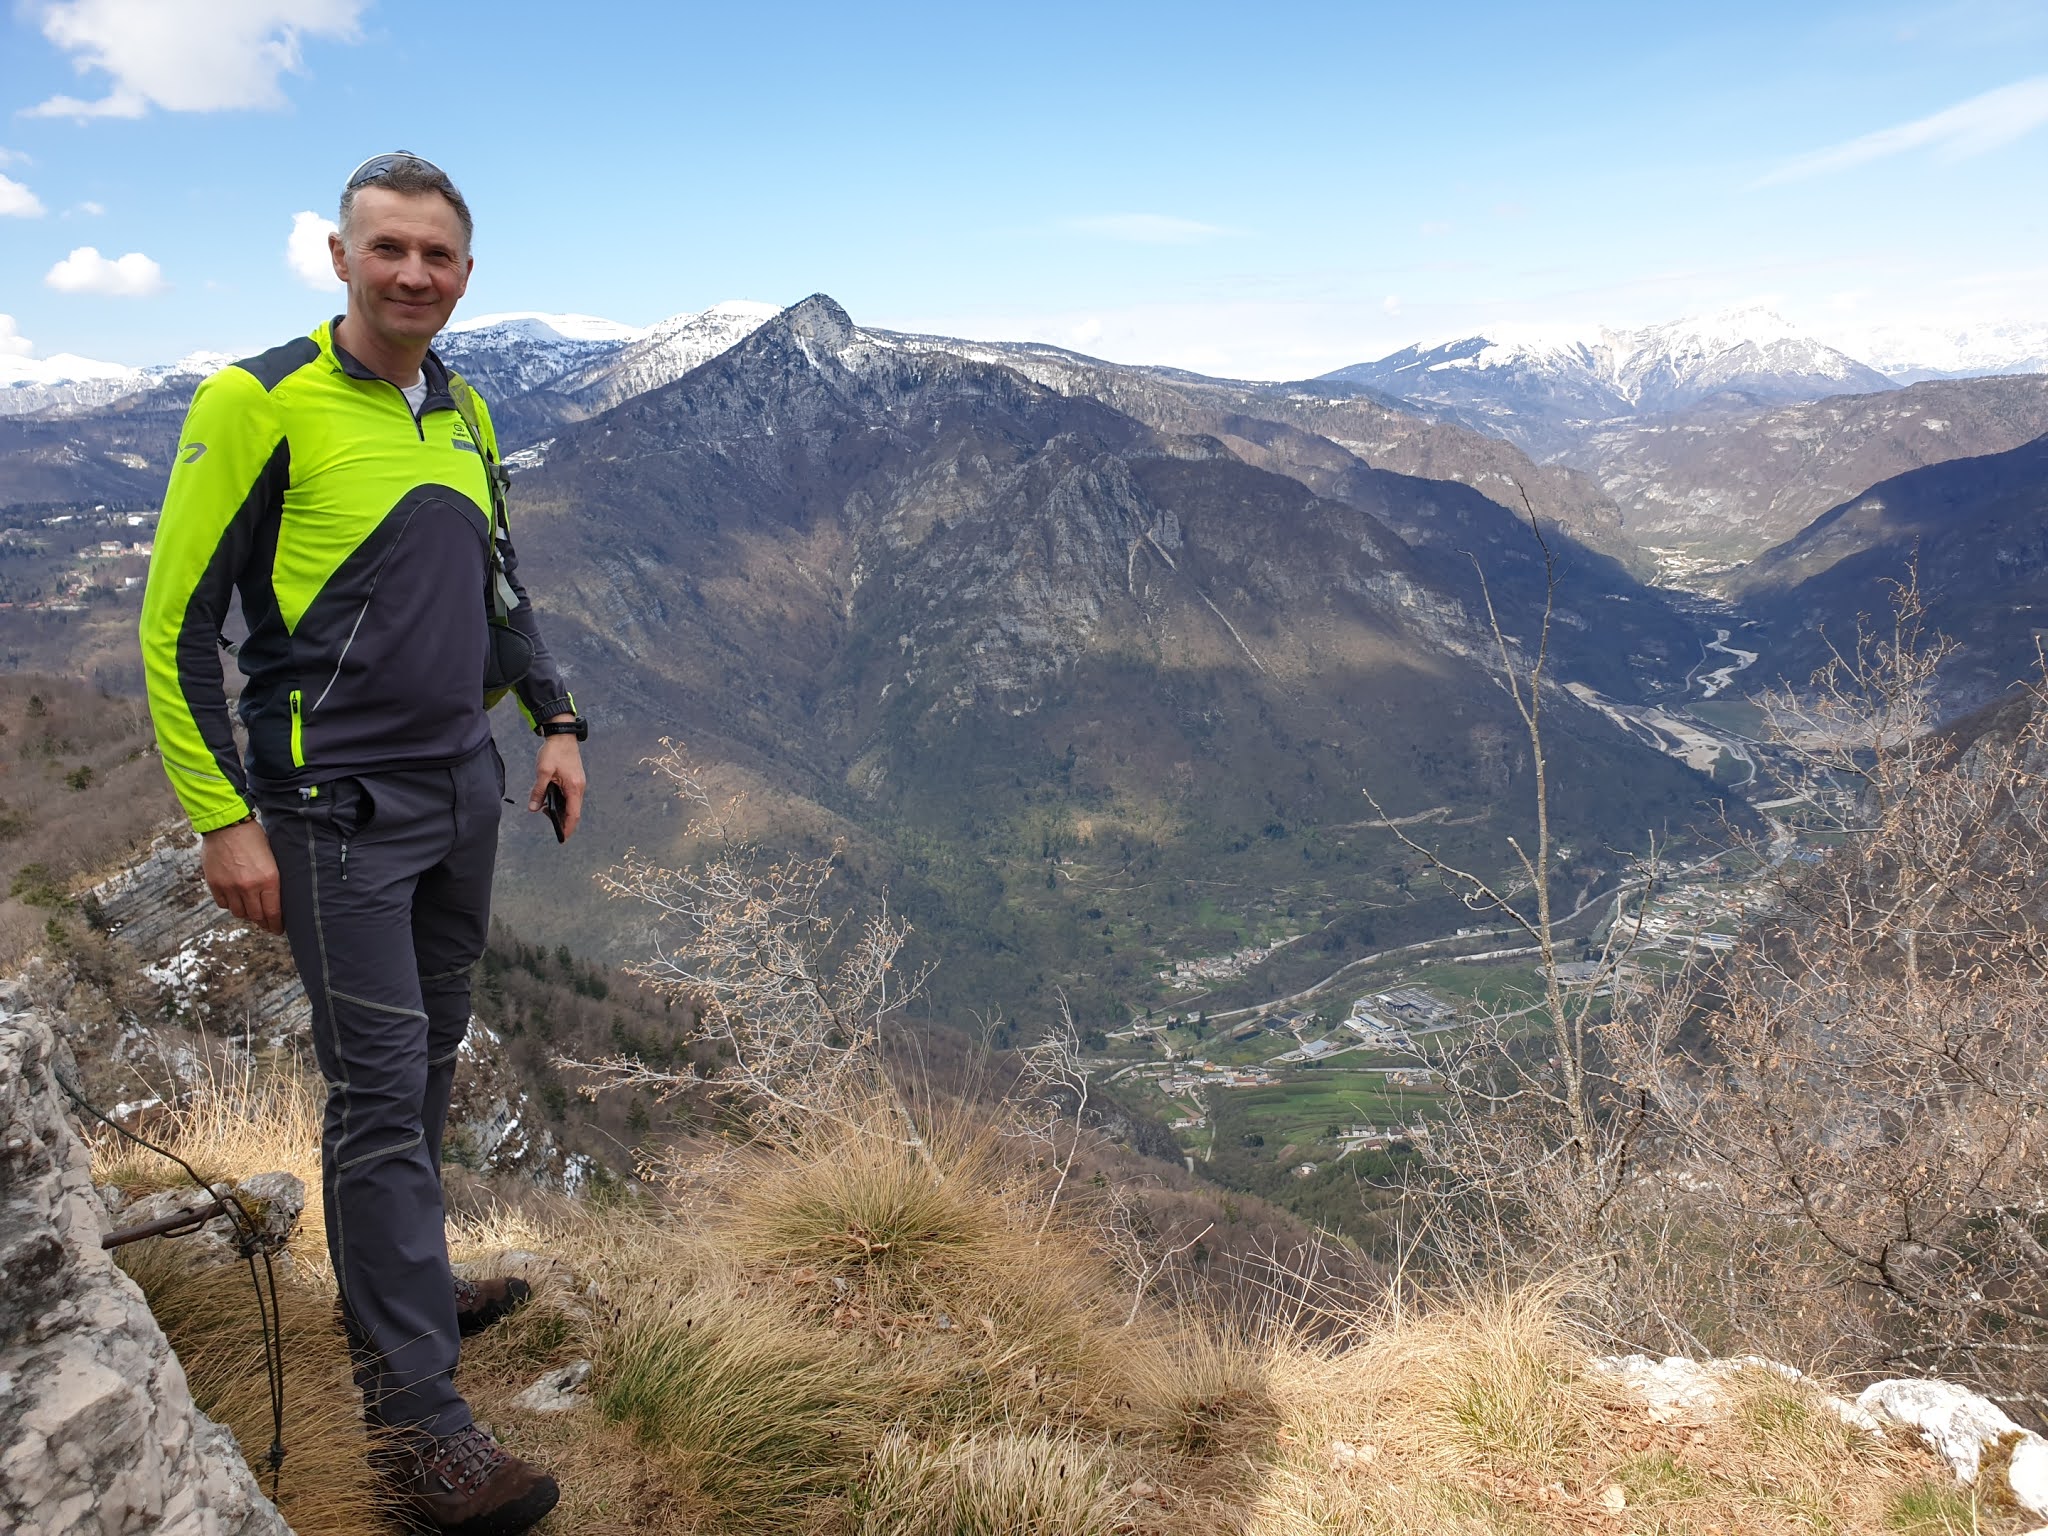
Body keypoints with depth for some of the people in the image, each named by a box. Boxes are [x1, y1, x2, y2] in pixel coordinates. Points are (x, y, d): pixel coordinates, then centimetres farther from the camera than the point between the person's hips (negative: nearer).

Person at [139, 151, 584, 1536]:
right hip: (338, 810, -7)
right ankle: (421, 1419, 3)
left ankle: (393, 1288, 37)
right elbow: (177, 627, -10)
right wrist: (224, 820, -13)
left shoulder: (466, 415, 10)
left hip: (463, 792, 7)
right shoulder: (261, 404, -11)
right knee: (381, 1088, -6)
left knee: (428, 1062, 17)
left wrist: (557, 721, 10)